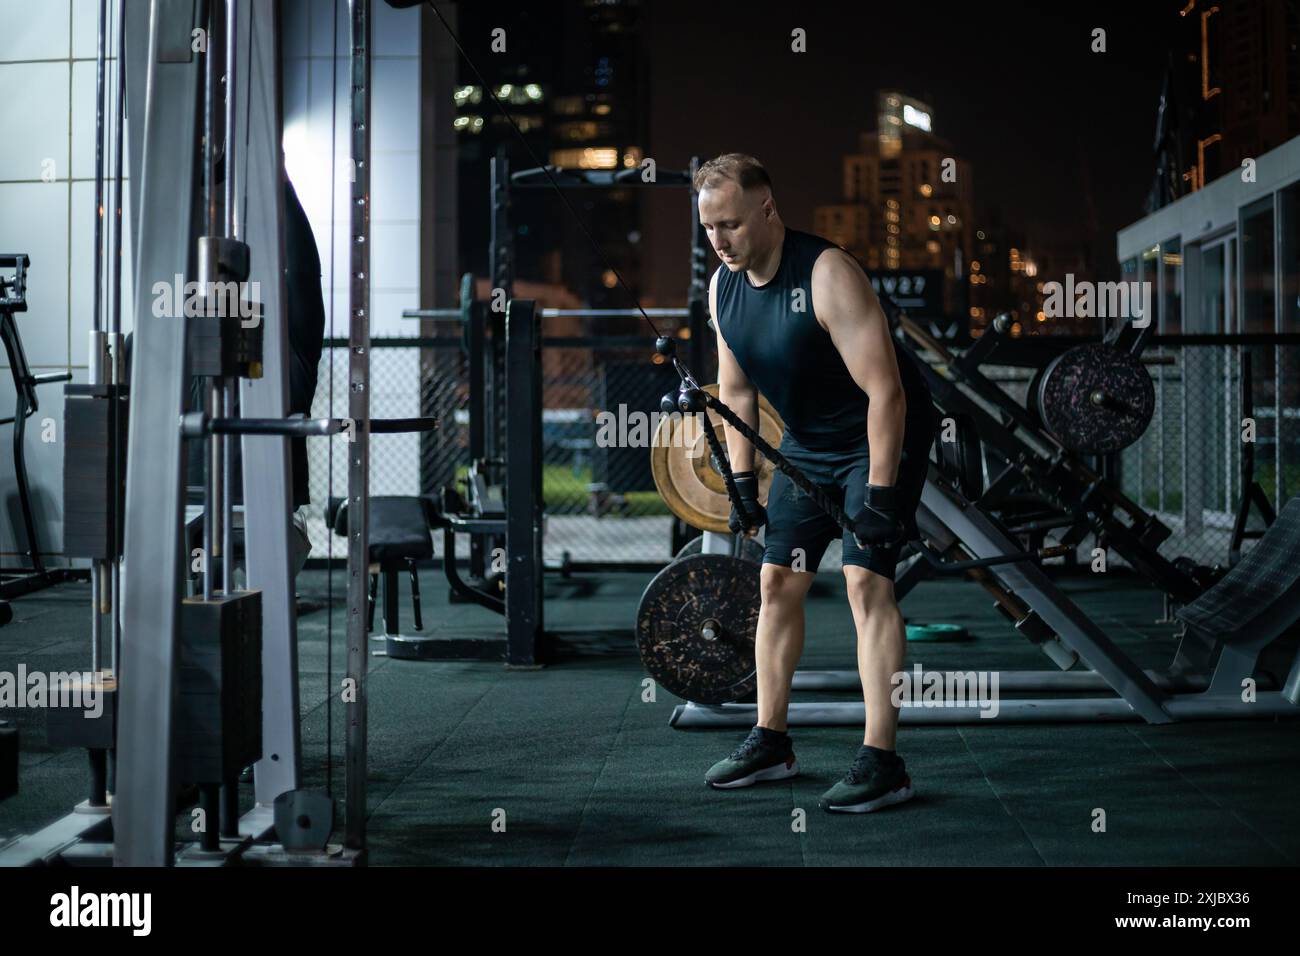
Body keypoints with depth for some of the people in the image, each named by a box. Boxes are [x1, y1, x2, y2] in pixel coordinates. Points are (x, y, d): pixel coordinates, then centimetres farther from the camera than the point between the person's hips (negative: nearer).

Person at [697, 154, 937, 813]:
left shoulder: (827, 275, -27)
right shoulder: (723, 287, -4)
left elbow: (884, 392, -28)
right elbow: (735, 391, 8)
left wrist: (879, 493, -29)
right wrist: (742, 480, 3)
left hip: (881, 439, -7)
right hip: (807, 445, 8)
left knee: (865, 580, -17)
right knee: (777, 581, 7)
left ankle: (881, 764, -15)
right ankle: (770, 743, 20)